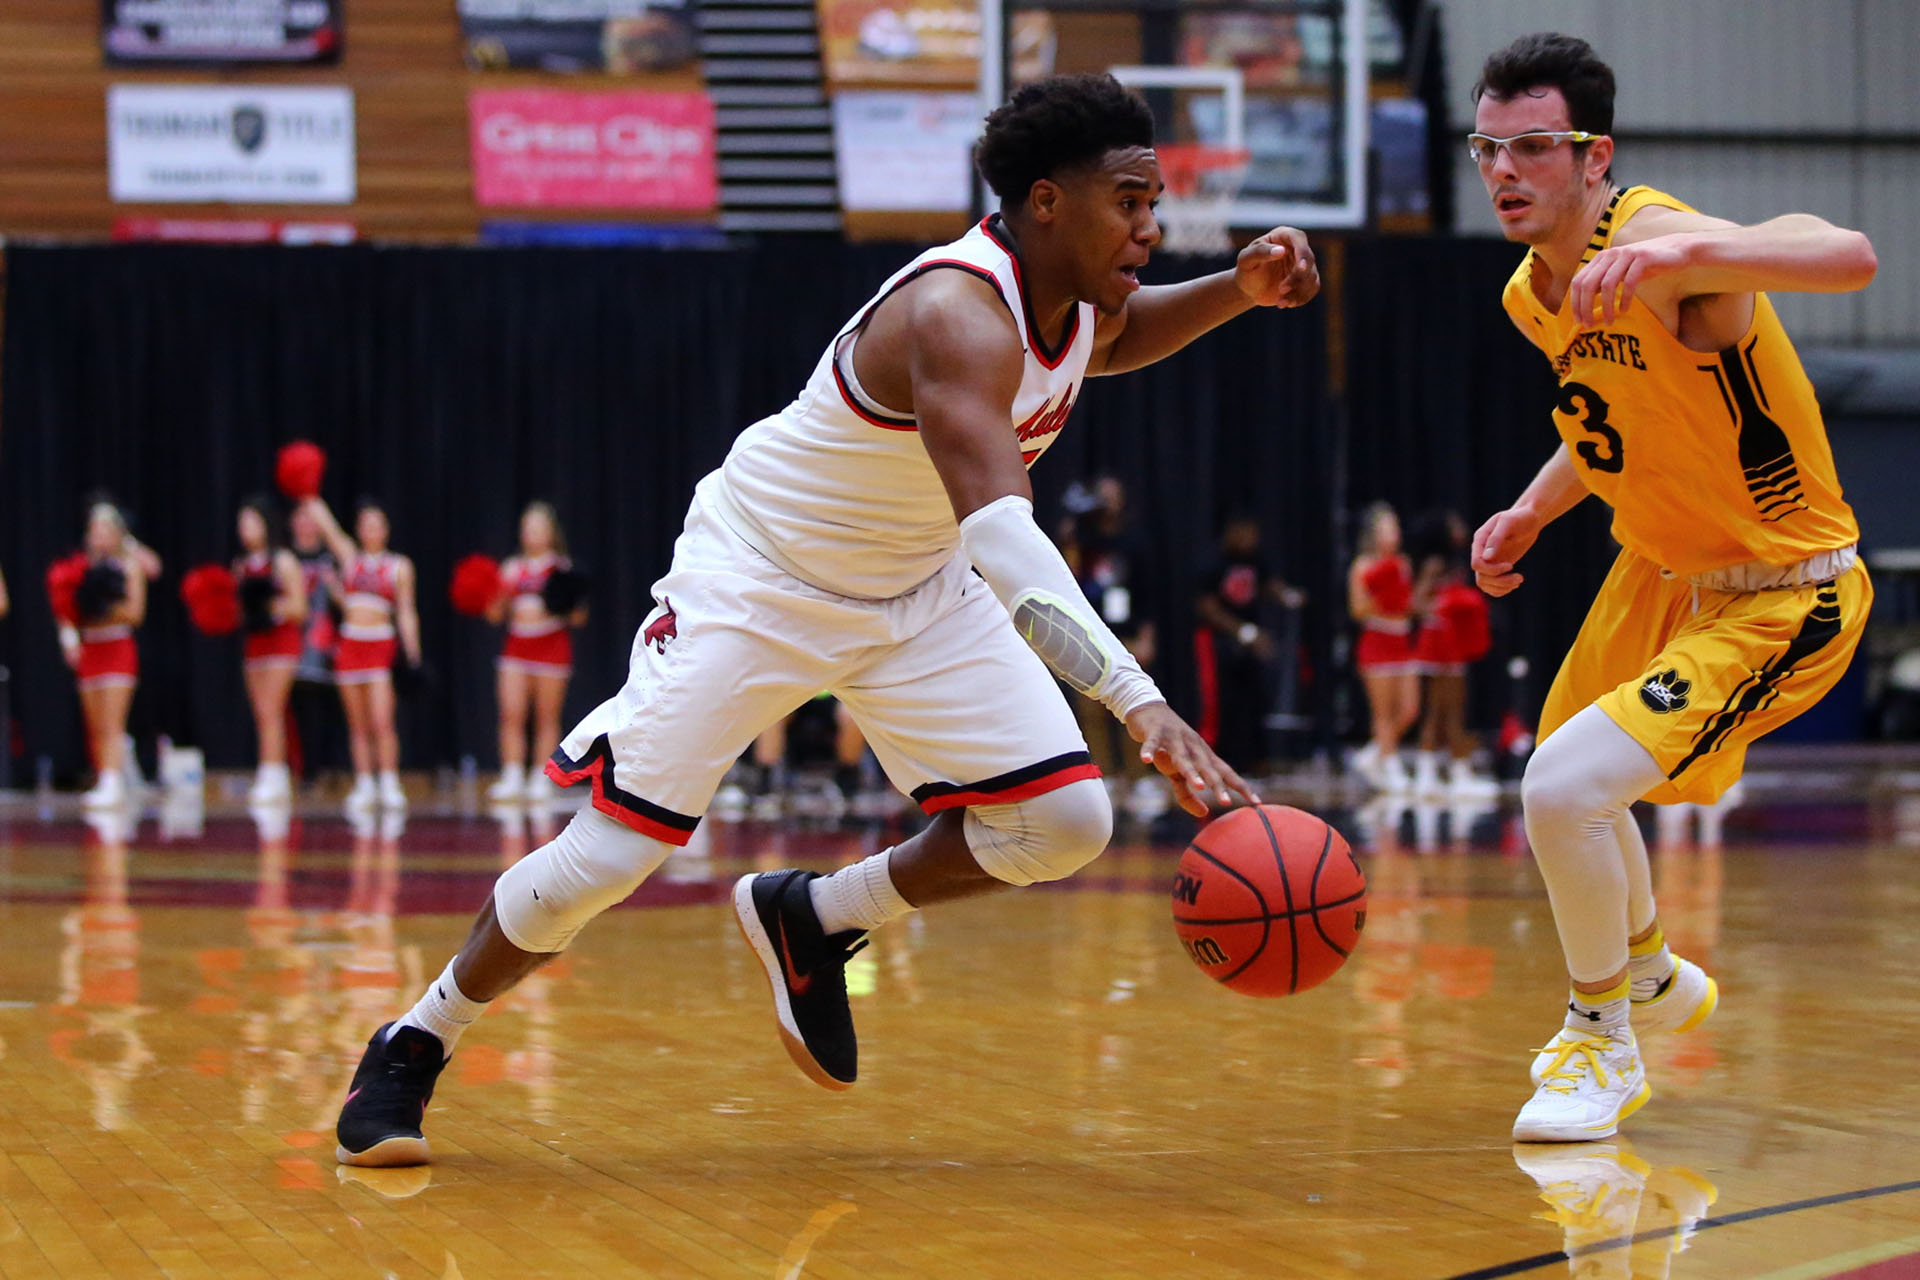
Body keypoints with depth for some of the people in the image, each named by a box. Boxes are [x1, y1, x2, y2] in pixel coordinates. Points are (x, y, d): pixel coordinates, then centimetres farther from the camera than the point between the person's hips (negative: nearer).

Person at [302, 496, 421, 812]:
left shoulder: (399, 566, 6)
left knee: (382, 722, -12)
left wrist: (413, 654, -2)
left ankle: (390, 786, -8)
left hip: (380, 645, -3)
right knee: (358, 725, 4)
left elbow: (406, 612, 5)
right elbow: (324, 522, 7)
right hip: (350, 642, 3)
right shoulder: (350, 557, 12)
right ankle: (364, 786, 8)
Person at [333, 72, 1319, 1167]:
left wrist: (1235, 292, 1)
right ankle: (412, 1050, 13)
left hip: (919, 594, 8)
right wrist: (1144, 708, -57)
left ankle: (813, 918, 14)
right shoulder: (959, 313, -34)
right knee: (608, 854, -11)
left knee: (1065, 822, -8)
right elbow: (1000, 533, -47)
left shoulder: (1080, 295, -7)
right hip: (759, 581, -8)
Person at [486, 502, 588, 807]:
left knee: (547, 719, 0)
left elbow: (579, 618, 1)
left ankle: (542, 781, 4)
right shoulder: (513, 568, 12)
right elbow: (496, 614, 12)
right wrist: (493, 600, -7)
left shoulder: (562, 569, 3)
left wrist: (565, 606, -18)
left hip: (551, 644, -3)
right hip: (517, 645, 3)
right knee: (511, 715, -7)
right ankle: (512, 779, -5)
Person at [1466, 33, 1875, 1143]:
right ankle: (1653, 980, 55)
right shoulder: (1530, 295, -2)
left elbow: (1850, 259, -50)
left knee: (1566, 788, -22)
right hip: (1661, 571, 9)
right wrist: (1534, 511, 9)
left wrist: (1682, 252, -64)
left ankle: (1605, 1044, 3)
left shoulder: (1656, 243, -29)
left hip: (1781, 599, -9)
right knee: (1564, 789, 25)